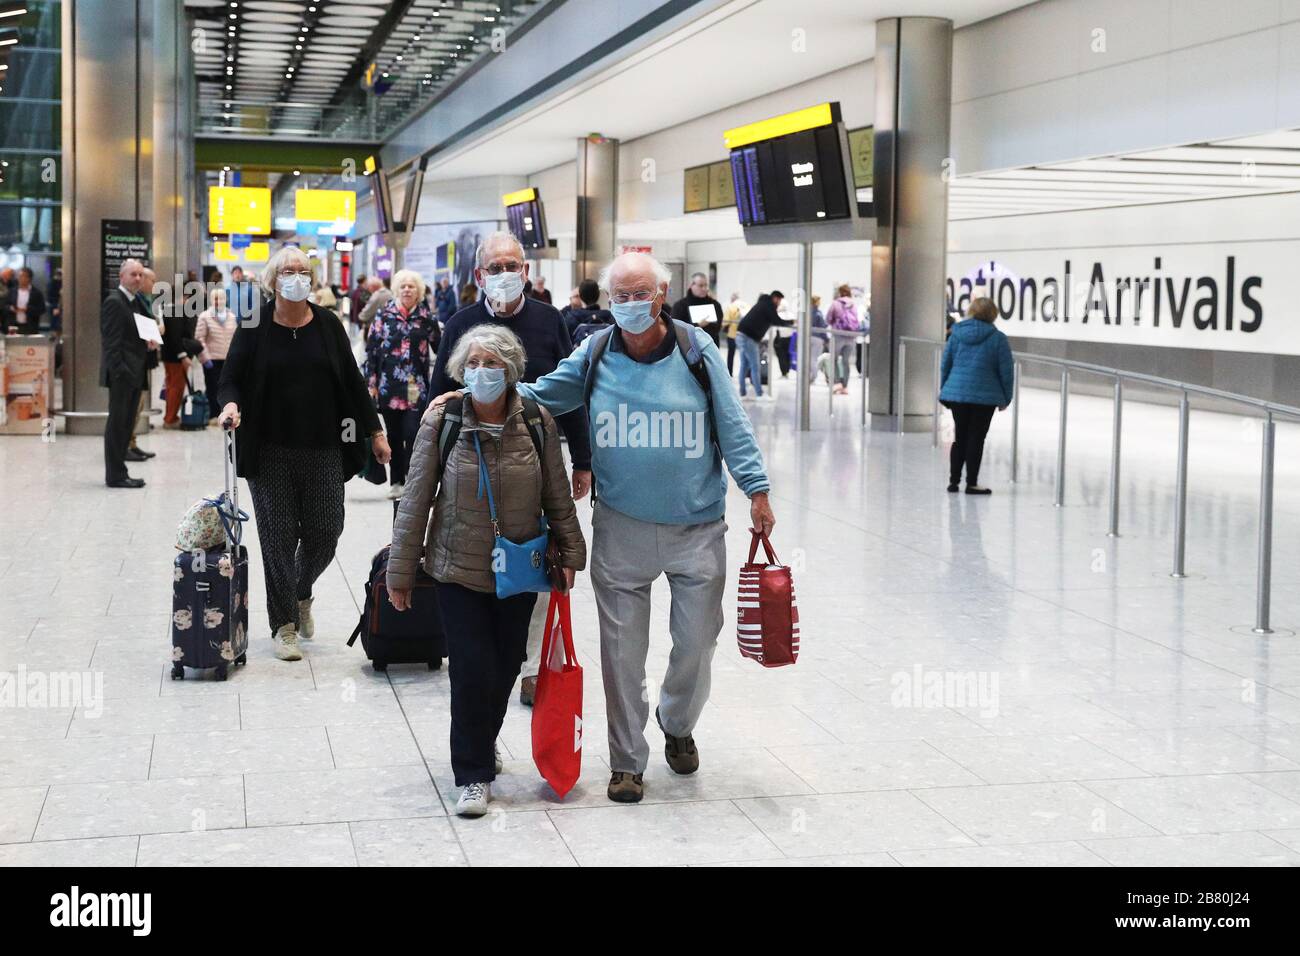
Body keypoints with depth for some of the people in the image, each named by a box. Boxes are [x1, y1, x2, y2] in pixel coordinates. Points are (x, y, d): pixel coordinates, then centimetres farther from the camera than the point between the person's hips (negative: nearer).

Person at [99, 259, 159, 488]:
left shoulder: (136, 303, 18)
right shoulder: (114, 302, -11)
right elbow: (111, 342, -17)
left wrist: (148, 342, 7)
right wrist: (119, 371, -23)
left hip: (134, 374, 10)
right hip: (121, 374, -10)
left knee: (126, 424, 12)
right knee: (117, 424, -5)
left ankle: (118, 473, 17)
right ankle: (115, 475, -2)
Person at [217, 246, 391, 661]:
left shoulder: (328, 326, 6)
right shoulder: (254, 327, 0)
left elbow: (352, 382, 11)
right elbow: (230, 379, 2)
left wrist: (374, 431, 10)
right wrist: (231, 404, -20)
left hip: (323, 450, 2)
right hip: (270, 452, -2)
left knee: (324, 535, 1)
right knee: (278, 537, 0)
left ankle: (301, 595, 31)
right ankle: (283, 624, 11)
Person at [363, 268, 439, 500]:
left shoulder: (426, 318, 3)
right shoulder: (384, 315, 4)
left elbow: (439, 348, 11)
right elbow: (371, 349, 4)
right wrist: (371, 382, 0)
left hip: (416, 388, -2)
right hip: (389, 387, 2)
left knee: (413, 434, -10)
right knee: (394, 436, 11)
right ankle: (396, 482, 22)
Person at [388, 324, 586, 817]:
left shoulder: (536, 422, -5)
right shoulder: (440, 422, -9)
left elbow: (558, 498, 4)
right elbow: (416, 501, -5)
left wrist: (570, 554, 4)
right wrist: (400, 572, -3)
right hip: (460, 571, -2)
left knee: (505, 669, 10)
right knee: (472, 671, -7)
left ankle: (482, 745, 36)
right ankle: (473, 775, 7)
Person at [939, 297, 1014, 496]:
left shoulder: (956, 334, 5)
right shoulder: (998, 338, -4)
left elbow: (945, 365, 9)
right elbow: (1006, 371, -4)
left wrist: (945, 392, 18)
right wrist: (1005, 398, 6)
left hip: (956, 393, 3)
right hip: (984, 397, -3)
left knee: (960, 437, 14)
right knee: (976, 438, 3)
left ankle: (954, 480, 15)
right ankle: (972, 483, 4)